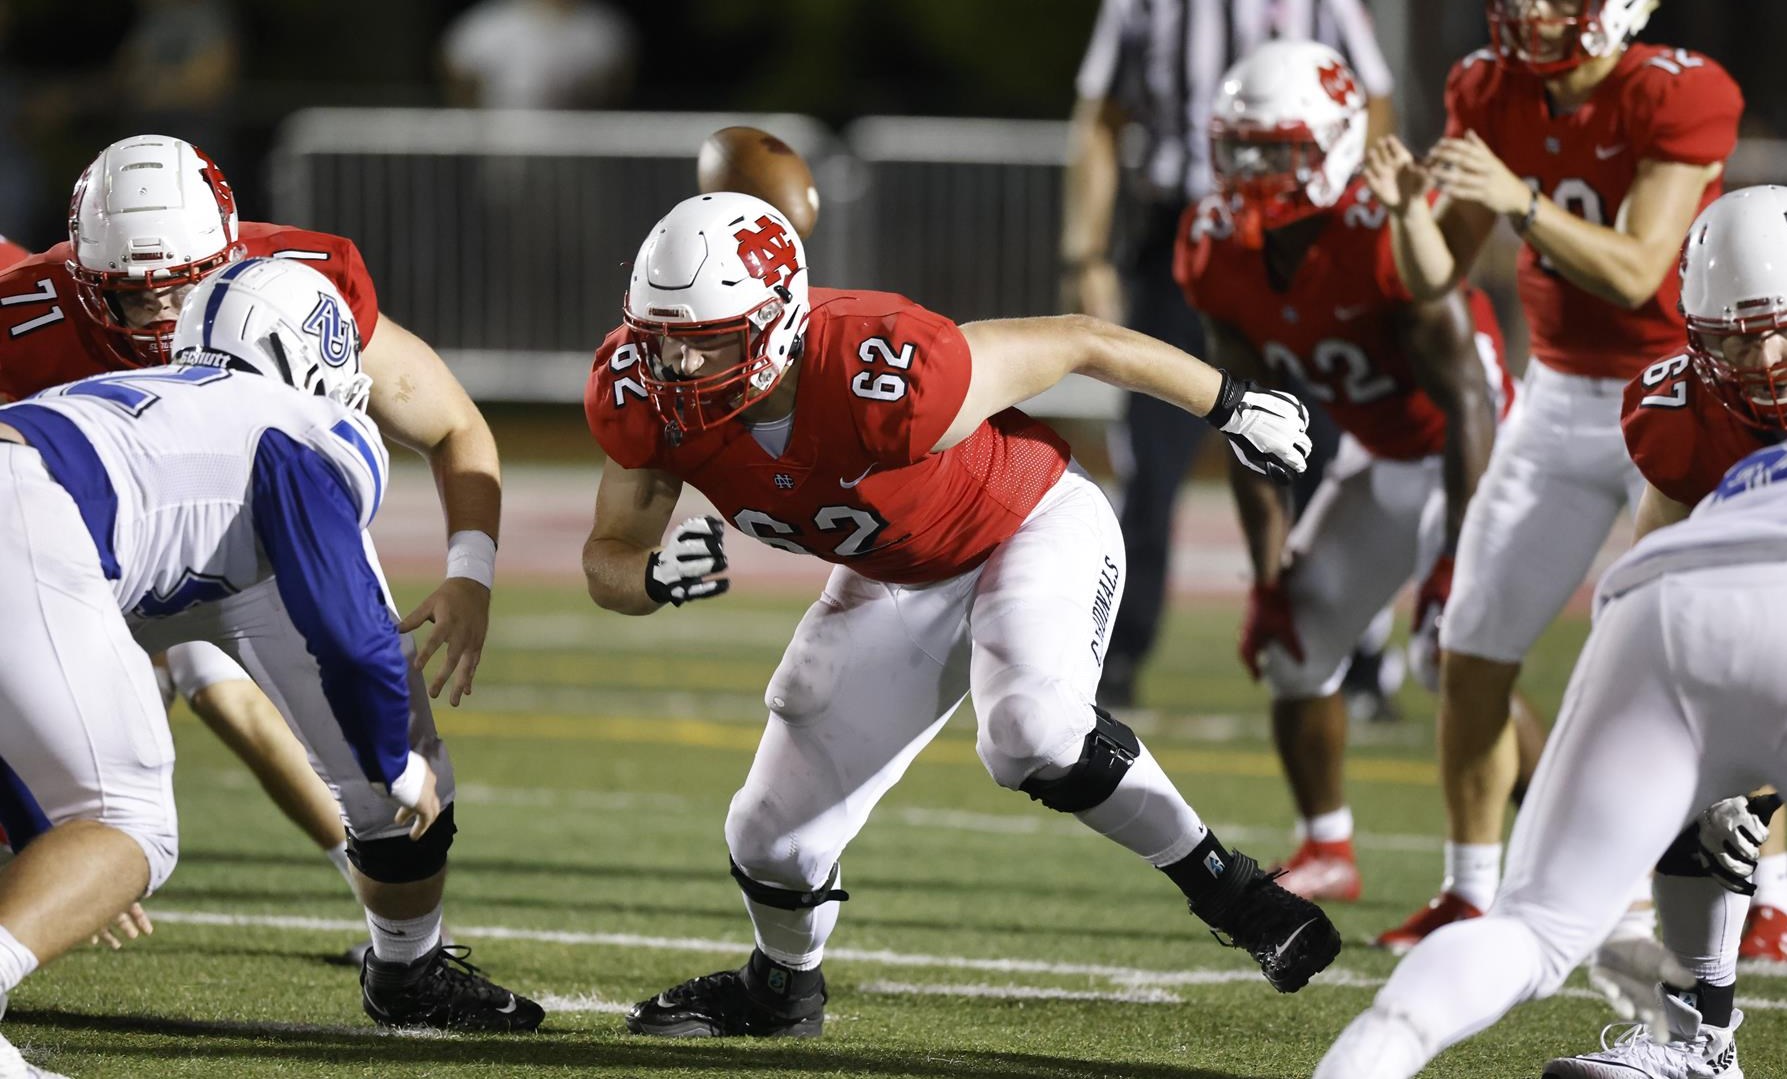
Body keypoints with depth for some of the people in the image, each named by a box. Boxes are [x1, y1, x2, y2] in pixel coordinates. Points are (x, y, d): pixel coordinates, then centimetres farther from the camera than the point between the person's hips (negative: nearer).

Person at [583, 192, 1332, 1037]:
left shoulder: (887, 379, -40)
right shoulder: (648, 398, -24)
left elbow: (1080, 340, -25)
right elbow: (607, 560, -11)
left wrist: (1232, 407, -11)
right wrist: (654, 578, -37)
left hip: (1037, 530, -5)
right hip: (899, 580, 6)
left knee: (1029, 731, -36)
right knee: (774, 838, 6)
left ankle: (1221, 884, -14)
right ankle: (782, 986, 40)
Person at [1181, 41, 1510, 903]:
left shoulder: (1390, 239, -32)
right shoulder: (1219, 252, -11)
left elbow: (1467, 402, -29)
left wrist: (1457, 557, -31)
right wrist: (1268, 573, -5)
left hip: (1472, 453, -7)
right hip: (1381, 460, 7)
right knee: (1295, 637, 4)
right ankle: (1326, 853, 24)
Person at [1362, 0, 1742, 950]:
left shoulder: (1676, 97, -19)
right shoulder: (1491, 96, -3)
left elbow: (1634, 274, -26)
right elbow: (1435, 279, -2)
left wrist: (1519, 201, -38)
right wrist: (1408, 209, -24)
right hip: (1563, 399, 6)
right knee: (1474, 651, 3)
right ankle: (1469, 895, 15)